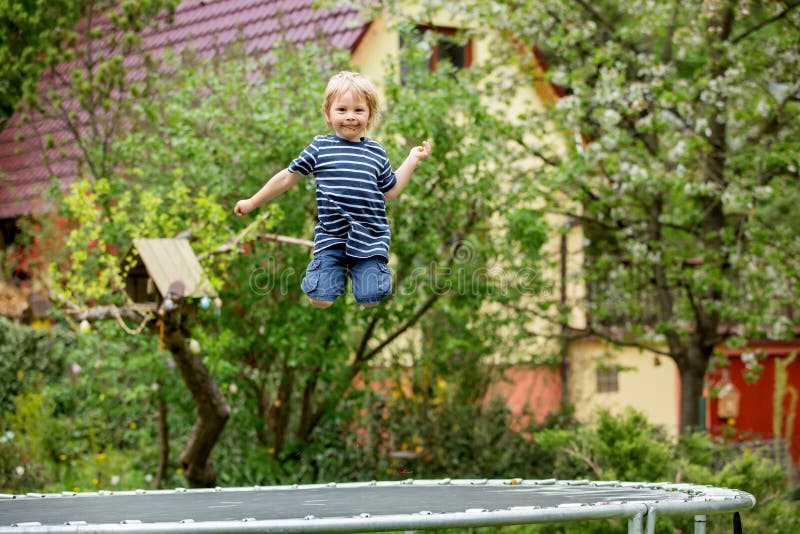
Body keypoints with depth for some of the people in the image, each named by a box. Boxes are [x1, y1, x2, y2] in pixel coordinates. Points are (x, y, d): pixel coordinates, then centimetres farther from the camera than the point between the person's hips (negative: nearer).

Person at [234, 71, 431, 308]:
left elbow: (390, 191, 13)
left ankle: (356, 269, 26)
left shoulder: (376, 152, 7)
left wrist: (412, 160, 10)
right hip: (331, 238, -1)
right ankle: (338, 270, 24)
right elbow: (287, 178, 9)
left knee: (369, 299, -9)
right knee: (320, 300, -10)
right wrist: (252, 202, 13)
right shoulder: (320, 148, 1)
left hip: (369, 239, 1)